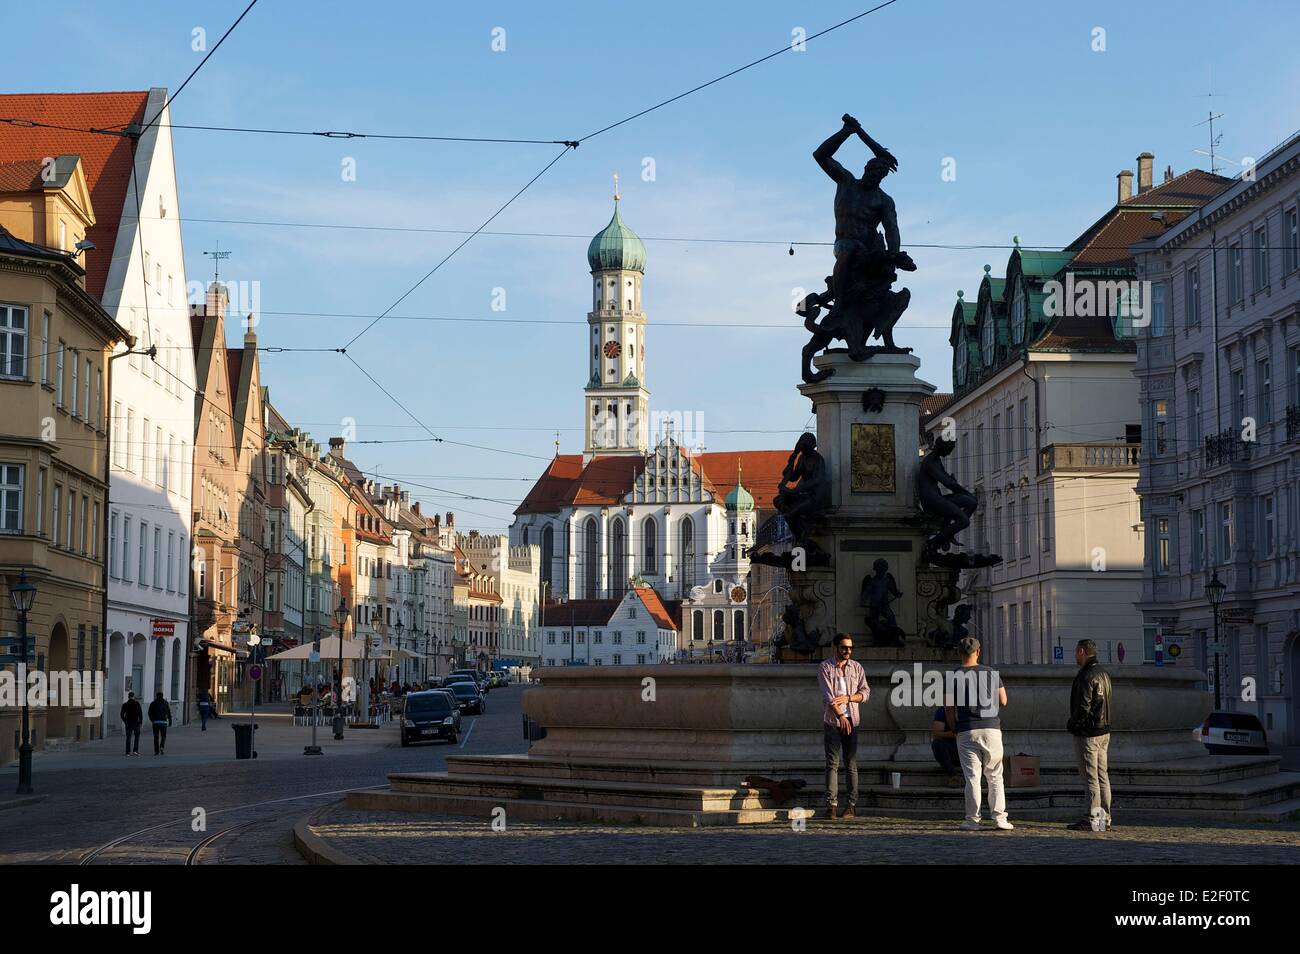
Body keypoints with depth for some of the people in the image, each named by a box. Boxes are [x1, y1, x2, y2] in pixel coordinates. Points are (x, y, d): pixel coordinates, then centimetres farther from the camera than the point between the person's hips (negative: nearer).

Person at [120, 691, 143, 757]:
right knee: (137, 737, 8)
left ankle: (128, 752, 4)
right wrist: (141, 722, -2)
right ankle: (135, 750, -6)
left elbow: (122, 715, 6)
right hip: (135, 722, -2)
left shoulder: (125, 705, 3)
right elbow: (140, 713, -9)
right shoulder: (137, 703, -5)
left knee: (128, 737, 8)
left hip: (128, 723, 2)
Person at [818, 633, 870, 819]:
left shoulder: (857, 668, 10)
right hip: (832, 720, -3)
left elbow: (865, 692, 5)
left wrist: (848, 698, -13)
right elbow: (828, 695, -10)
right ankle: (831, 804, -9)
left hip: (851, 720, 3)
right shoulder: (826, 668, 0)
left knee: (851, 763, 1)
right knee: (832, 762, -6)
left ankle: (851, 805, 3)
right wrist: (840, 715, -20)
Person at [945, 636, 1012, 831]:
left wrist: (954, 729, 11)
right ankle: (999, 817, 3)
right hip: (991, 727, 1)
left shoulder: (953, 677, -2)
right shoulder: (992, 673, 4)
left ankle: (972, 820, 1)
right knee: (995, 776, 9)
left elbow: (948, 708, -2)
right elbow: (1003, 701, 10)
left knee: (972, 777, 2)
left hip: (967, 731, -1)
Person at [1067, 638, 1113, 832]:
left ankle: (1093, 821, -7)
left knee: (1090, 777, -7)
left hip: (1088, 734, -9)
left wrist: (1071, 724, -6)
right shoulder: (1104, 674, 13)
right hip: (1104, 732, 9)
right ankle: (1105, 818, 16)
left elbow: (1083, 707, -21)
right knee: (1102, 776, 12)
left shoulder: (1086, 676, -17)